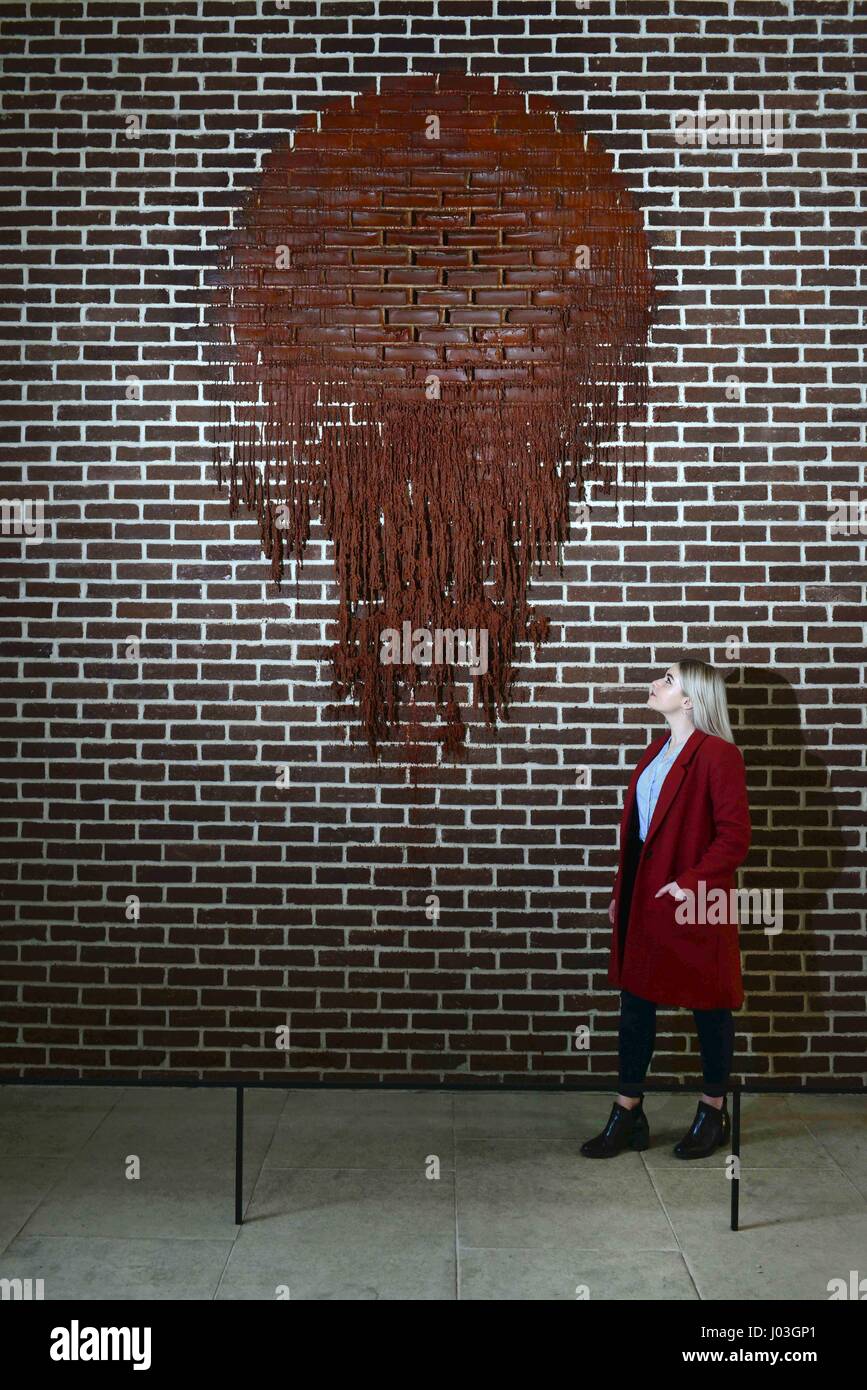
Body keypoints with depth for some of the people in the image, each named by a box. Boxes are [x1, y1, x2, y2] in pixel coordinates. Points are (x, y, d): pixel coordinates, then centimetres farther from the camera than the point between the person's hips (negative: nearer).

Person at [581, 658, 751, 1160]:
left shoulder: (719, 755, -14)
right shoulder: (656, 752, 12)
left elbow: (735, 837, -17)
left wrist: (691, 883, -23)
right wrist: (621, 892, 15)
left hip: (693, 903, -8)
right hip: (644, 898, 8)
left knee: (708, 1006, 9)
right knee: (635, 1001, 11)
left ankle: (714, 1113, 28)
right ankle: (628, 1116, 22)